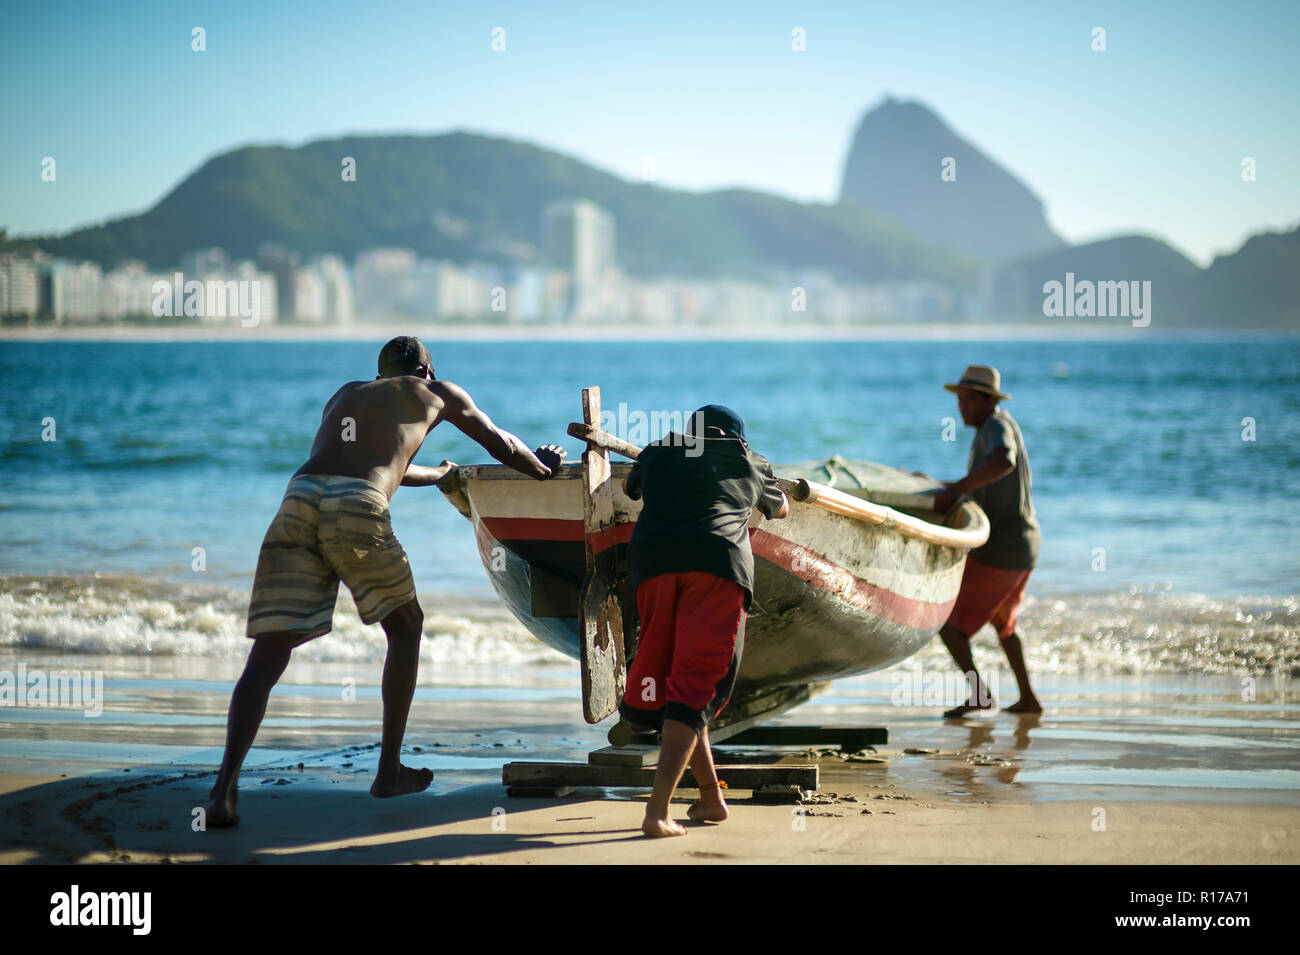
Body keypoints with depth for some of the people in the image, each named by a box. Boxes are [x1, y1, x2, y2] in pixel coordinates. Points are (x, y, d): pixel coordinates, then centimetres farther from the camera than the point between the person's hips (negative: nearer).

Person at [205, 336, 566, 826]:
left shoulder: (346, 394, 39)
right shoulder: (435, 393, 27)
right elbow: (501, 444, 38)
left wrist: (440, 474, 73)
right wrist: (542, 468, 59)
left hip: (298, 500, 4)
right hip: (357, 509, -3)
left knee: (267, 655, -2)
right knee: (405, 627, 22)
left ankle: (225, 787, -19)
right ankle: (389, 771, 22)